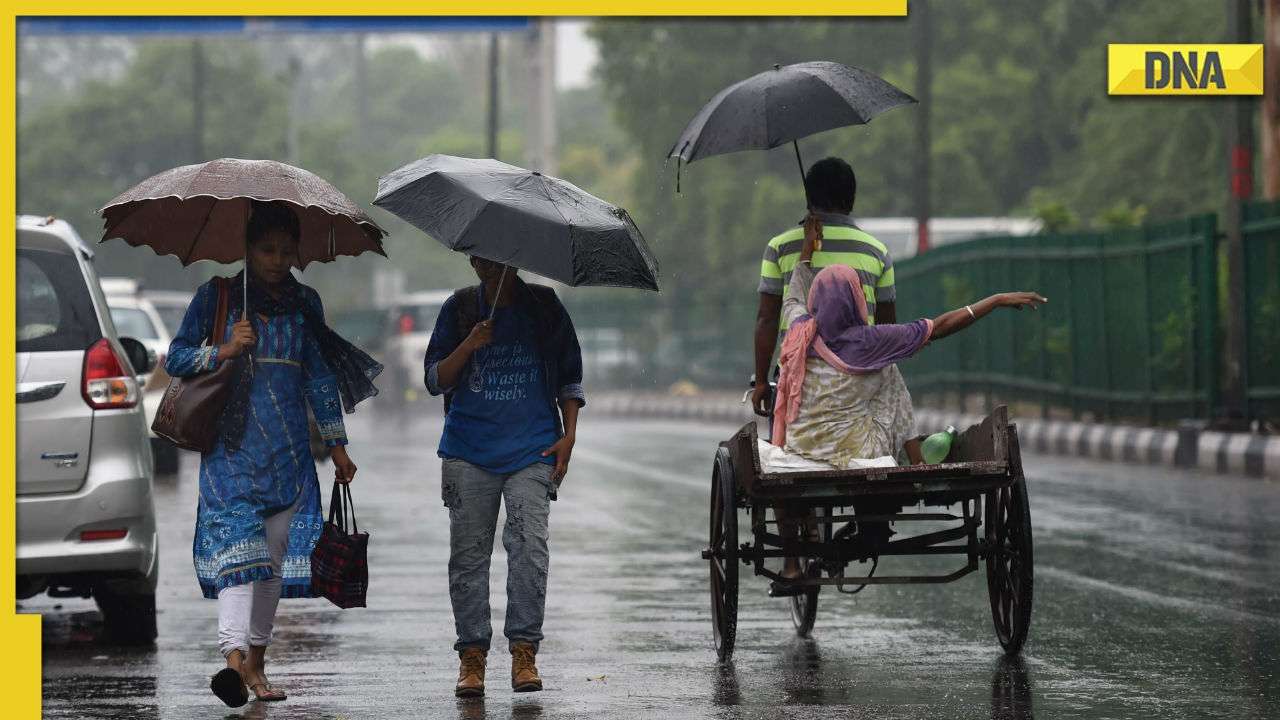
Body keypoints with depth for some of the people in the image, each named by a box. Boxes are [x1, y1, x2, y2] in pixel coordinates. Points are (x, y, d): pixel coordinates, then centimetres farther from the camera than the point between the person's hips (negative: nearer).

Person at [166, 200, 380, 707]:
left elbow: (319, 376, 18)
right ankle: (234, 656, -32)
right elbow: (176, 358, 4)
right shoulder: (216, 295, 3)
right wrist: (222, 352, -14)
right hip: (232, 444, -4)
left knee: (275, 556, 4)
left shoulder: (304, 303, 13)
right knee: (237, 544, -20)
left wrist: (336, 442, 15)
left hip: (288, 450, 4)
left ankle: (256, 663, 13)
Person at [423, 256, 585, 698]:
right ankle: (472, 654, 5)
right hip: (468, 450, 1)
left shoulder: (543, 307, 7)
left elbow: (569, 376, 13)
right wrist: (469, 346, -12)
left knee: (529, 545, -14)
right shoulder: (459, 310, 8)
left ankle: (524, 651, -11)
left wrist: (568, 434, 3)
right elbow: (435, 380, 5)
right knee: (468, 553, 0)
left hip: (532, 449, -1)